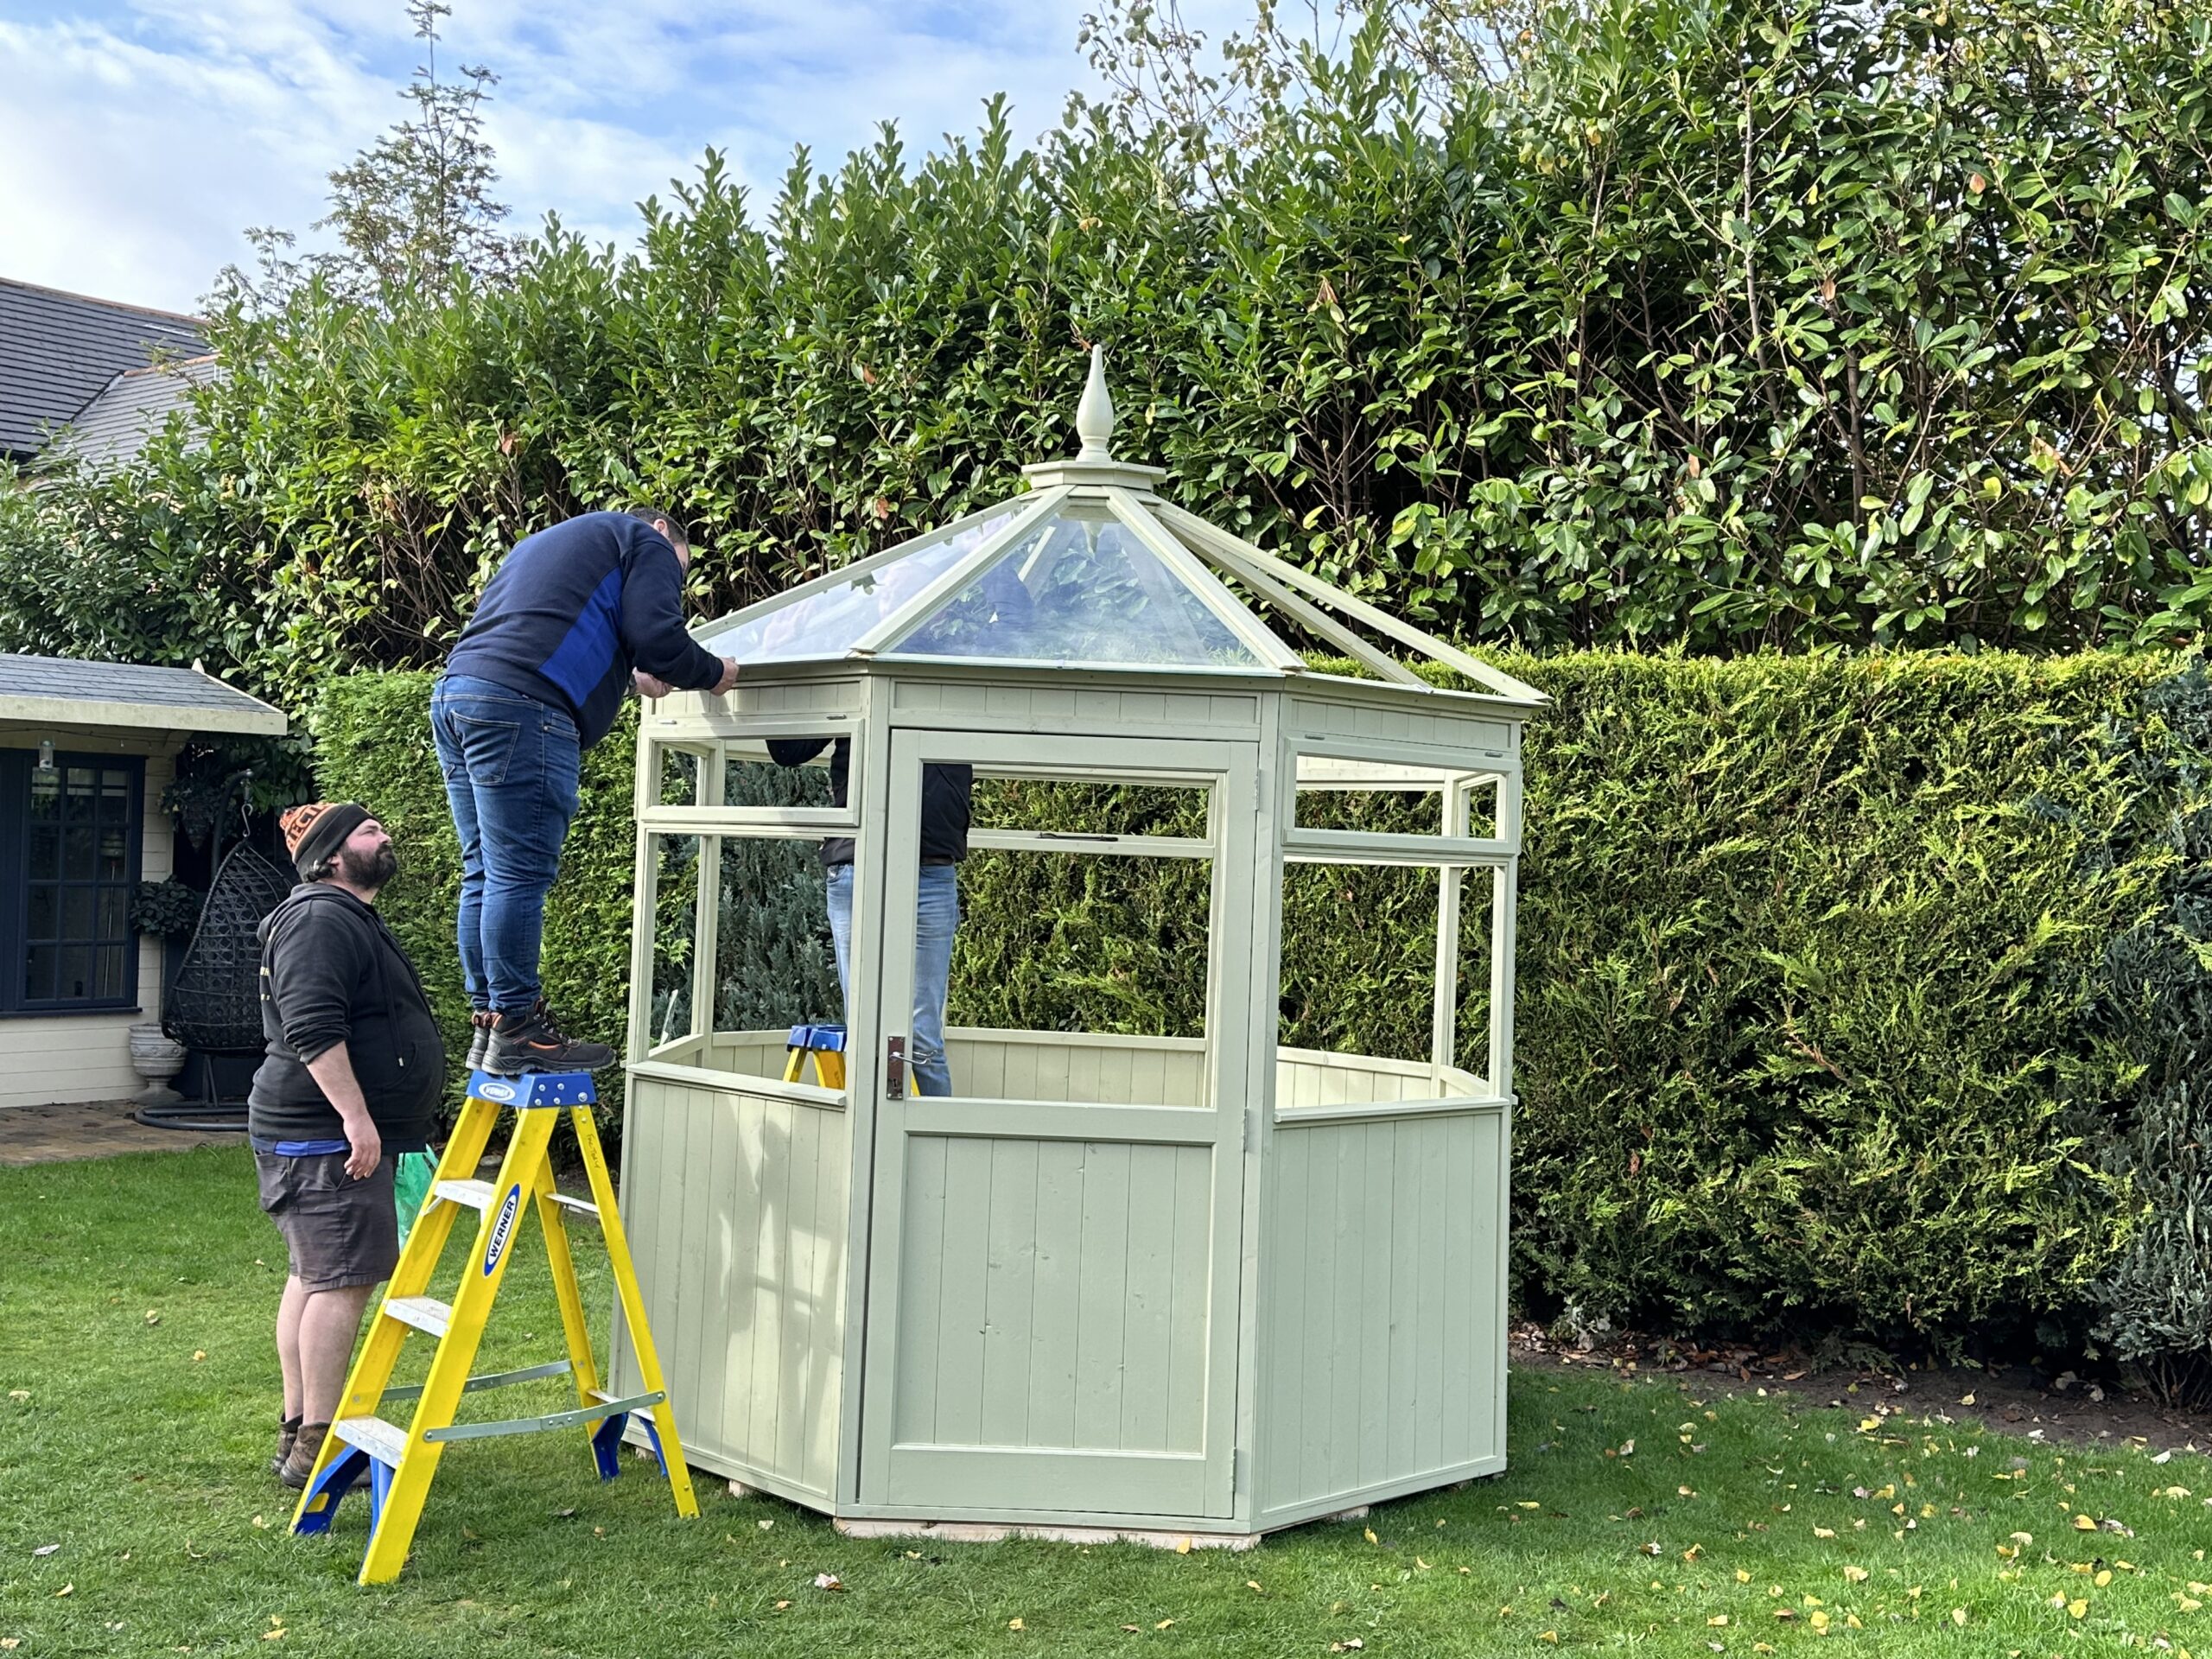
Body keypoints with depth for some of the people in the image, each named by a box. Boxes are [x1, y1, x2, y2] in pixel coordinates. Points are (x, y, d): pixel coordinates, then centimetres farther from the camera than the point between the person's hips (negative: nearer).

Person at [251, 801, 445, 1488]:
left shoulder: (353, 920, 21)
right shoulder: (320, 920, -15)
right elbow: (312, 1029, -25)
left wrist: (367, 1123, 32)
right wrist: (356, 1118, -27)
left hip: (336, 1133, 11)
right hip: (326, 1136, -11)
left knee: (314, 1277, 12)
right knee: (343, 1280, -10)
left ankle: (298, 1431, 18)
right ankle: (316, 1445, -8)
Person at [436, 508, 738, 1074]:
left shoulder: (551, 541, 37)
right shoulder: (647, 542, 10)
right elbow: (657, 639, -3)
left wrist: (627, 675, 34)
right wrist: (713, 673, 13)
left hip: (454, 693, 9)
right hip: (520, 706, -9)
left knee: (485, 875, 10)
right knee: (521, 875, -8)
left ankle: (487, 1022, 12)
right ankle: (516, 1031, -7)